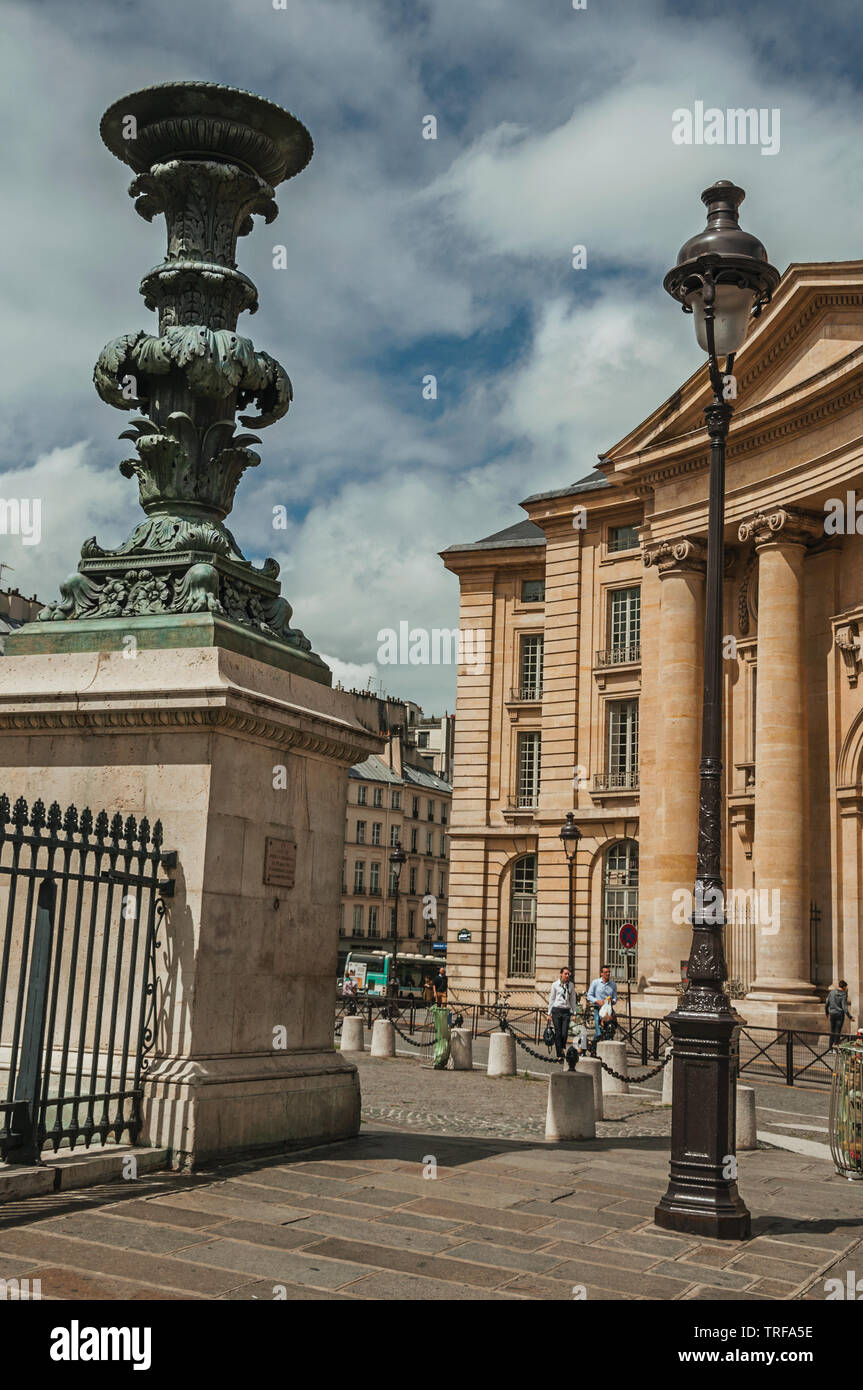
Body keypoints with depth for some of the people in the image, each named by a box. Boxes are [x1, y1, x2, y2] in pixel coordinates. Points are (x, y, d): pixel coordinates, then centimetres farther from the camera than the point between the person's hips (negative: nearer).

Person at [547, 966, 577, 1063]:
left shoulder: (571, 985, 6)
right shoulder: (555, 984, 1)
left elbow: (573, 1000, 11)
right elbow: (551, 999, 6)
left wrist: (574, 1012, 8)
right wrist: (549, 1013, 7)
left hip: (566, 1011, 1)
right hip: (556, 1010, -1)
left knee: (564, 1034, -7)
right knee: (558, 1033, -2)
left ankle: (562, 1051, 15)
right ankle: (560, 1056, 3)